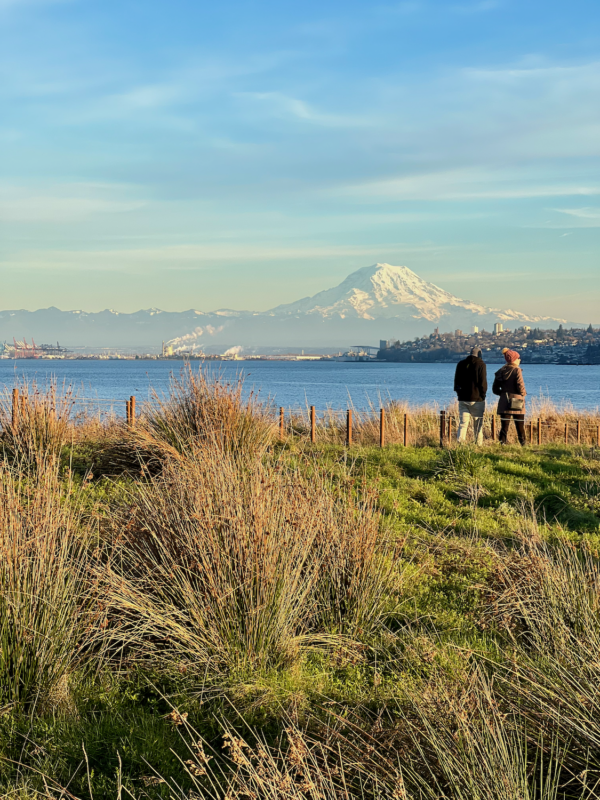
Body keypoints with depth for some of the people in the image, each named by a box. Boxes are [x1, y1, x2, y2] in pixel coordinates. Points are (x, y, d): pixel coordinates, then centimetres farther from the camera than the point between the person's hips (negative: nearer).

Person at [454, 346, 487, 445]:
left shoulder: (460, 364, 7)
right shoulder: (481, 365, -6)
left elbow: (456, 381, 11)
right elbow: (483, 382, -8)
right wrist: (483, 394, 4)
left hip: (463, 399, 3)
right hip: (477, 399, -3)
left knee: (463, 423, 1)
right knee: (478, 424, 6)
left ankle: (460, 442, -12)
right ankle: (479, 444, 7)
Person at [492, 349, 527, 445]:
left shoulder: (501, 371, 7)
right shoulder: (516, 370, -8)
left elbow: (495, 389, 10)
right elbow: (520, 385, -14)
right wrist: (523, 393, 6)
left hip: (504, 402, 4)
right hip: (516, 402, -4)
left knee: (505, 426, 4)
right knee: (520, 426, 7)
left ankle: (502, 444, -5)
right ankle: (523, 444, 11)